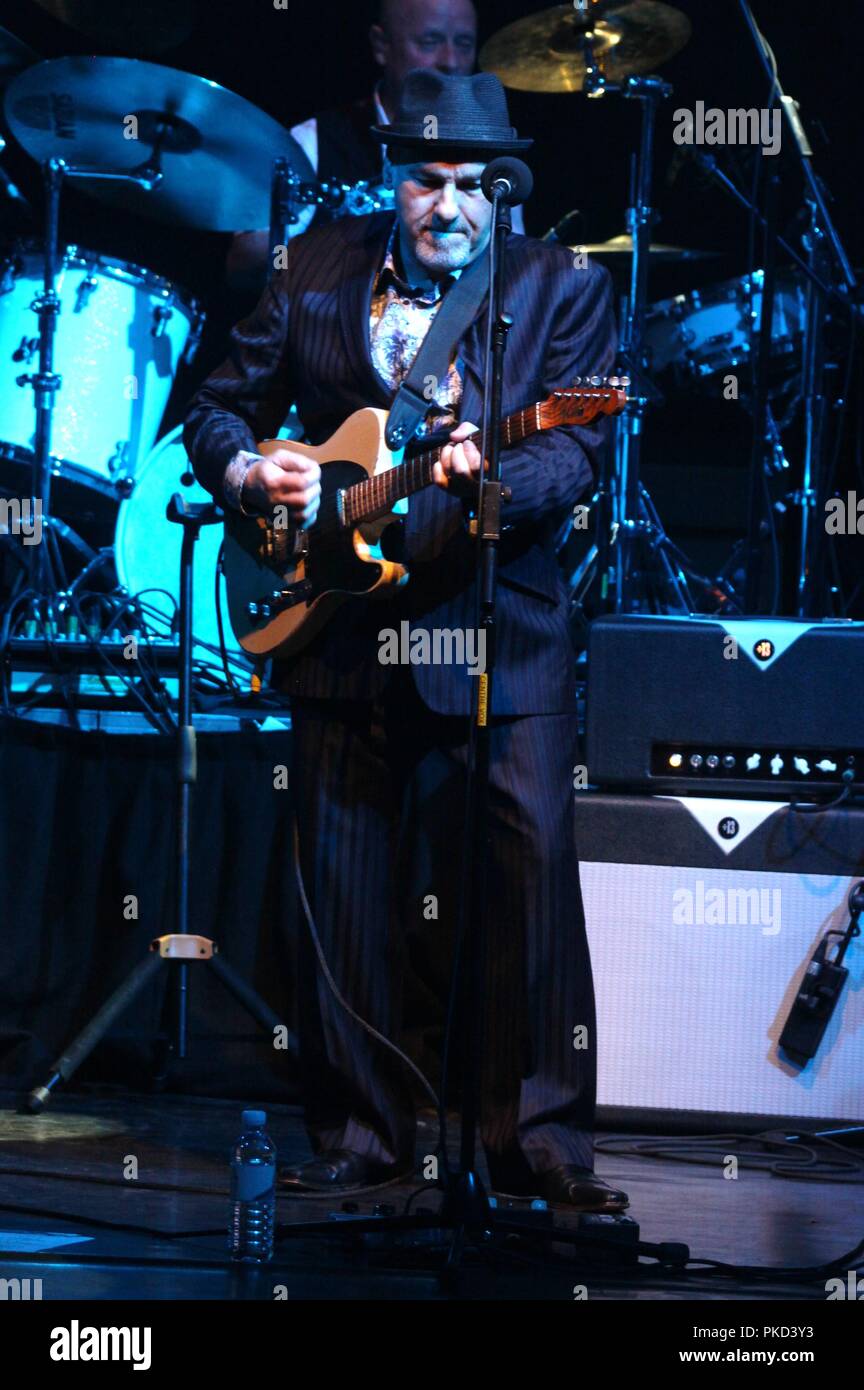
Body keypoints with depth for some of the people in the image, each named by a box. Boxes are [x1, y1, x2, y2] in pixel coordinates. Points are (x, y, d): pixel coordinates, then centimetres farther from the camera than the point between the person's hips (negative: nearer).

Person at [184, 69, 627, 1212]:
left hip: (498, 635, -2)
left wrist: (495, 482, -30)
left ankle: (540, 1139, -1)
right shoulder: (316, 270, 9)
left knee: (534, 881, -9)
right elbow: (219, 408, 15)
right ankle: (359, 1135, 17)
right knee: (343, 896, 6)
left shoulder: (561, 287, 2)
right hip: (345, 636, 3)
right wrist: (249, 473, -6)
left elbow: (575, 446, -9)